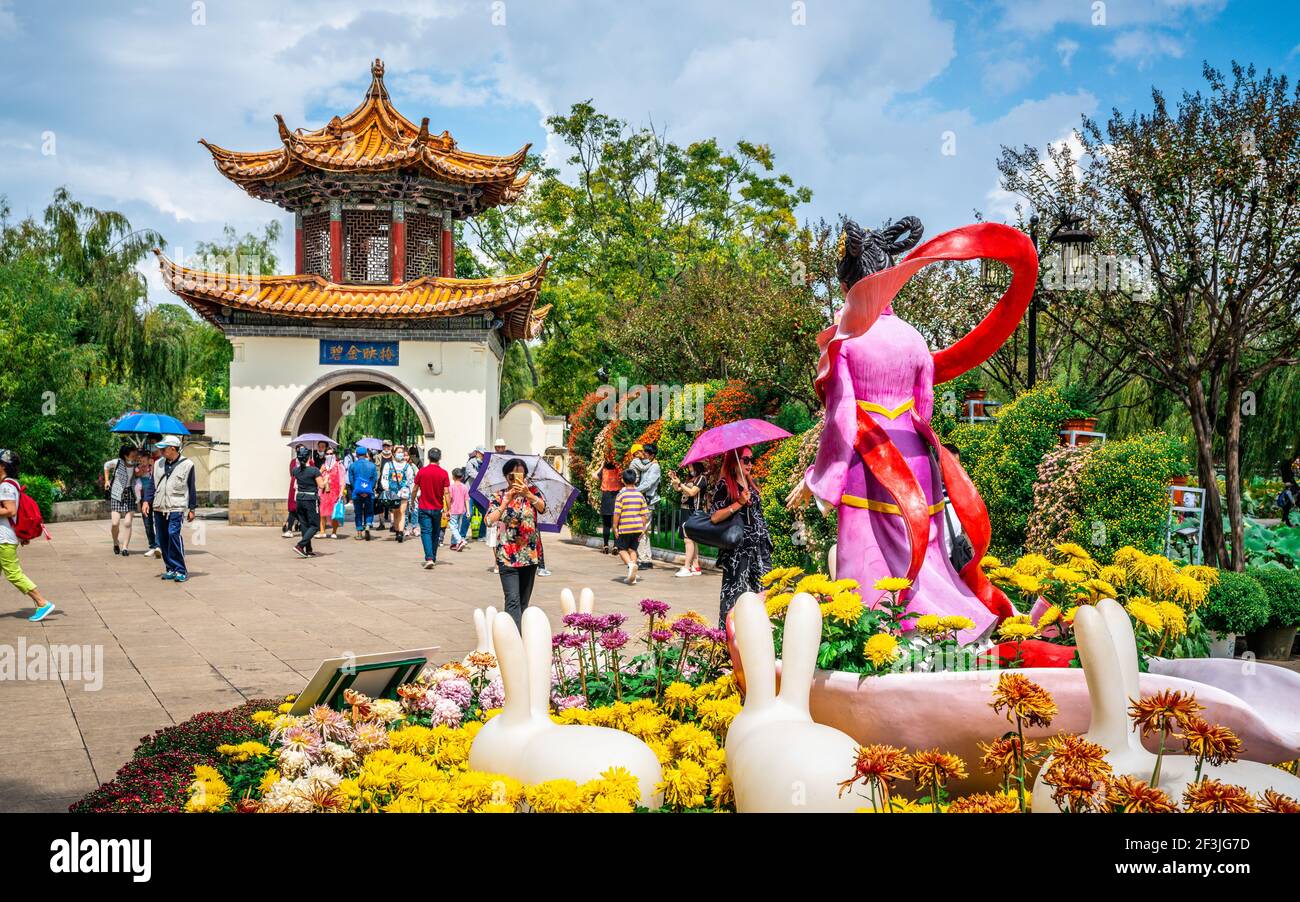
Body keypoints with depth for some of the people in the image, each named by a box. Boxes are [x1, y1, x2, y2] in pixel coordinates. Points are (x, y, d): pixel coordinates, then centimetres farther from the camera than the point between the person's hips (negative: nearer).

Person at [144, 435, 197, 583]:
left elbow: (191, 488, 3)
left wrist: (192, 509, 2)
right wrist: (147, 501, 7)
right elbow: (153, 484, 18)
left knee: (173, 534, -18)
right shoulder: (158, 463, 12)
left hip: (176, 508, -5)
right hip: (159, 508, 5)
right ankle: (170, 569, 17)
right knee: (163, 539, 6)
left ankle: (180, 570, -12)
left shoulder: (187, 464, -1)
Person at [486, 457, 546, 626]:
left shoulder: (532, 491, 4)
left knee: (524, 601, 9)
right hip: (507, 555, -2)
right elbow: (489, 520, -12)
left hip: (530, 554, 2)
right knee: (513, 600, -14)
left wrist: (528, 494, -32)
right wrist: (507, 501, -23)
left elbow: (542, 508, -15)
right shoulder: (499, 496, 2)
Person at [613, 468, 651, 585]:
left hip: (624, 528, -4)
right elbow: (644, 514, 5)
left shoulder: (621, 494, -9)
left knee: (622, 549, 9)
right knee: (632, 549, 12)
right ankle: (632, 577, 6)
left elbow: (617, 514, -11)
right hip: (637, 527, 4)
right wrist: (643, 528, 13)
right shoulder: (640, 495, 3)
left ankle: (630, 564, -20)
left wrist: (615, 528, -4)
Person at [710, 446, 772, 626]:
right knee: (736, 591, -7)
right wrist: (739, 503, -16)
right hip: (737, 548, -6)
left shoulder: (752, 484, 16)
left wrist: (766, 540, 20)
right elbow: (714, 517, -12)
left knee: (762, 590, 2)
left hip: (759, 547, 6)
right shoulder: (724, 485, -4)